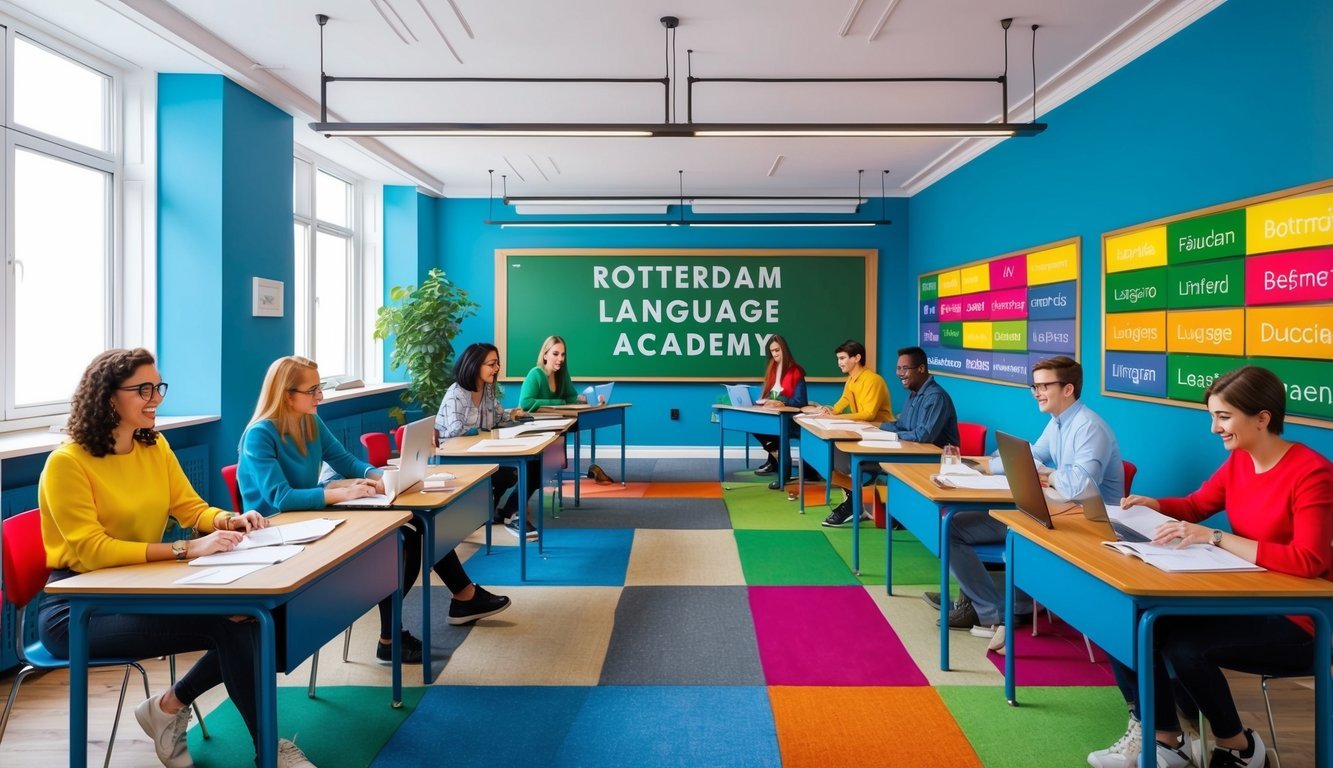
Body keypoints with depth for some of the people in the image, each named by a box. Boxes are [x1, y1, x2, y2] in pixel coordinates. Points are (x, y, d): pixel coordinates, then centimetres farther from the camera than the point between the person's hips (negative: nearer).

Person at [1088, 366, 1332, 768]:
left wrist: (1215, 538, -31)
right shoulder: (1238, 461, 4)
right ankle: (1159, 735, 4)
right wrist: (1151, 505, -2)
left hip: (1295, 622, -7)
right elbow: (1195, 505, 19)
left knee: (1184, 645, -29)